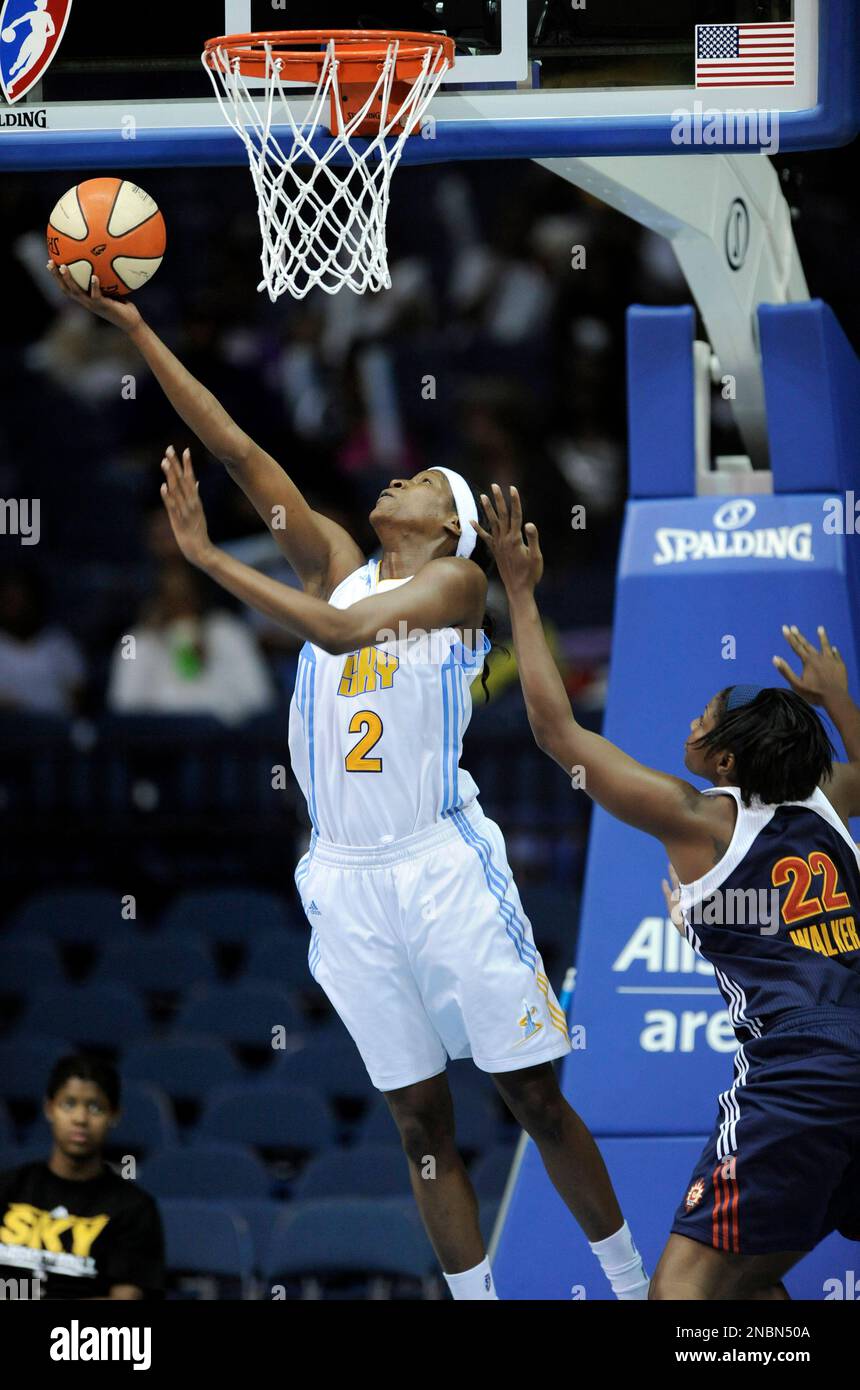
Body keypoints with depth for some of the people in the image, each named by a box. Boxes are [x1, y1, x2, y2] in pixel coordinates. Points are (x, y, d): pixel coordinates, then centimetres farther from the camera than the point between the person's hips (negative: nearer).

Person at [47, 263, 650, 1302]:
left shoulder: (459, 580, -3)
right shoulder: (335, 563, 12)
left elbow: (341, 630, -19)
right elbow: (238, 452, 6)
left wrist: (208, 559, -19)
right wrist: (133, 330, 1)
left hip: (441, 867, -5)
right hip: (346, 881, 5)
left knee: (536, 1099, 0)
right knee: (419, 1120, 5)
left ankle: (633, 1286, 10)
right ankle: (477, 1305, 10)